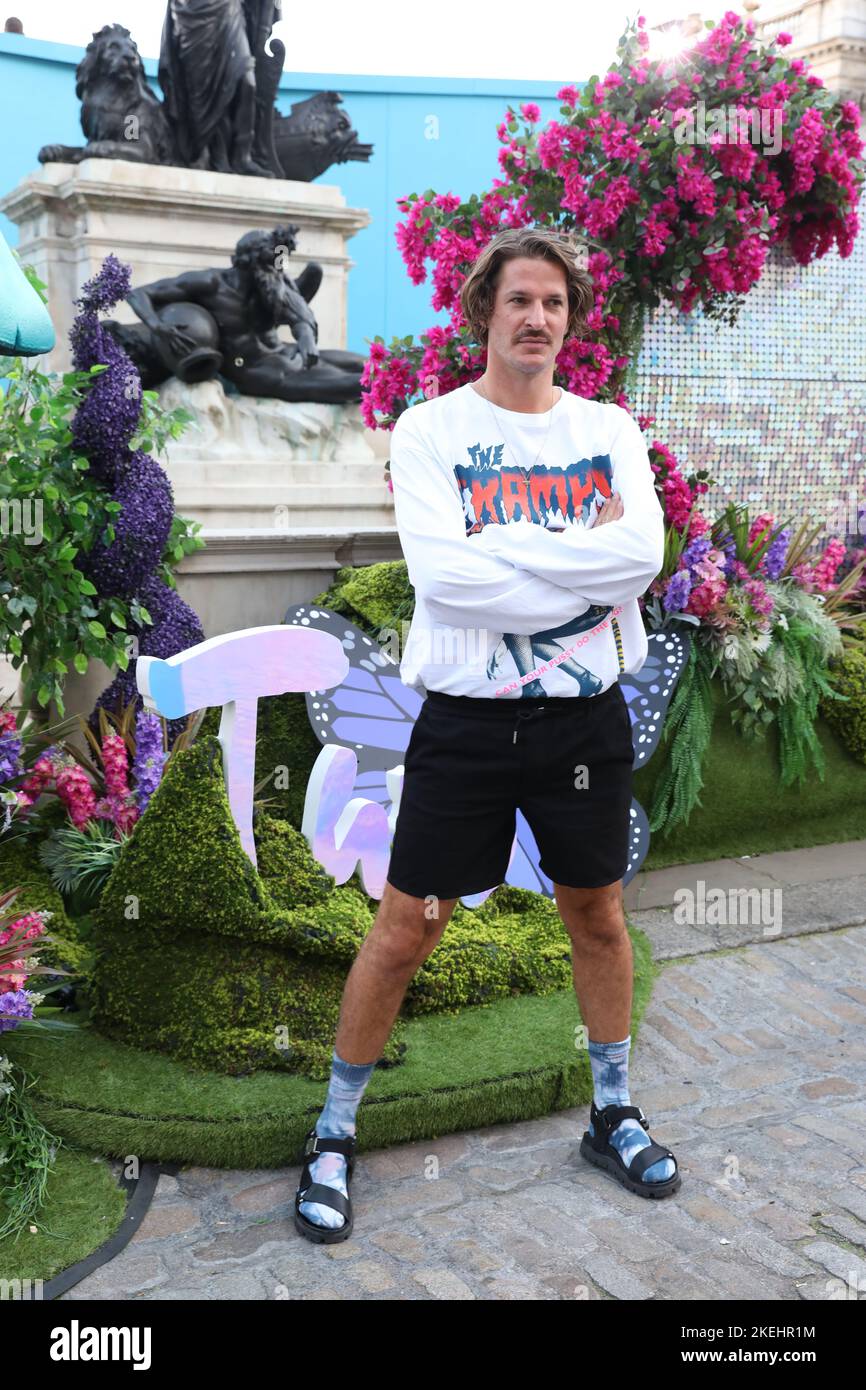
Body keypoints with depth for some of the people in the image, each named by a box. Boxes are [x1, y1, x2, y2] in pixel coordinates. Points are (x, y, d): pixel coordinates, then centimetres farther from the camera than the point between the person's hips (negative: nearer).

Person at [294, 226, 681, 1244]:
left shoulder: (609, 430, 5)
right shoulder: (432, 429, -5)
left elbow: (644, 553, -13)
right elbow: (442, 573, -20)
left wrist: (501, 544, -17)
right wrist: (584, 562, -15)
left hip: (586, 716, 3)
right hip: (465, 720, -3)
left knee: (597, 914, 16)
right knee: (404, 933, 3)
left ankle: (613, 1115, 37)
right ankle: (334, 1135, 23)